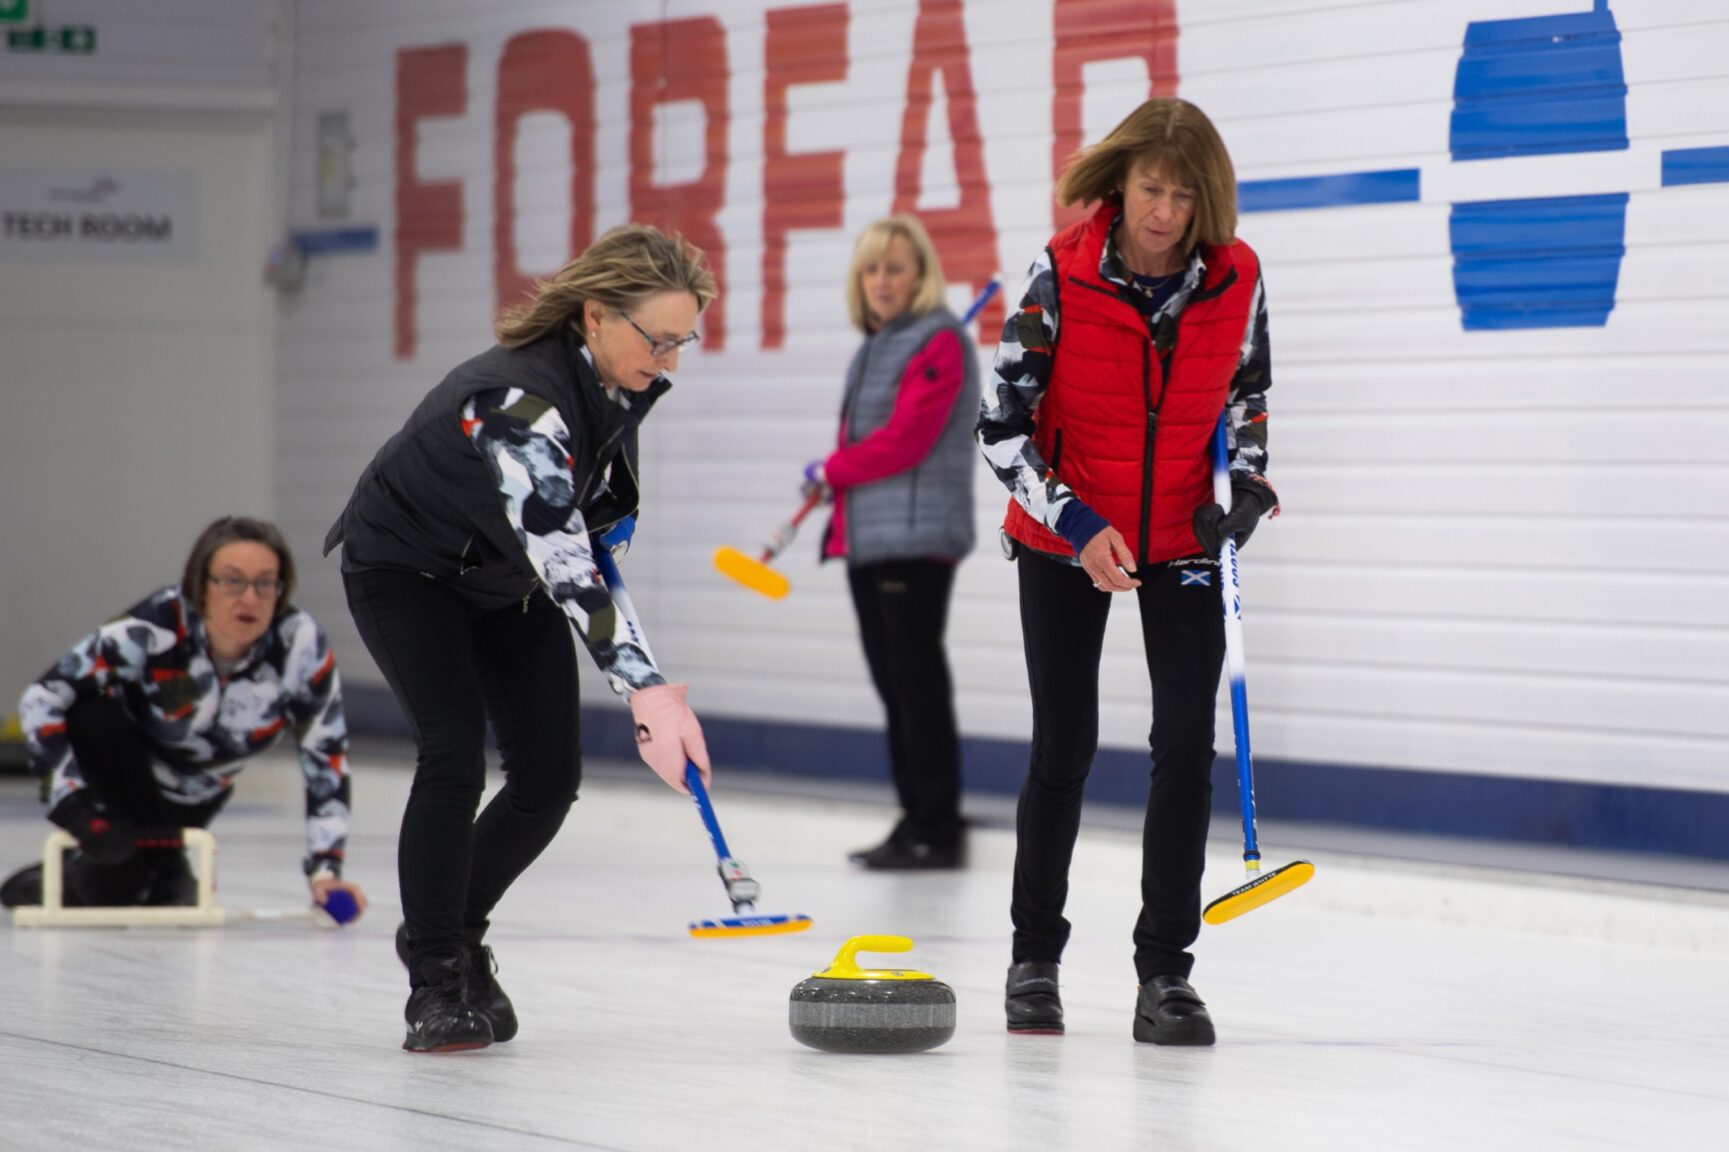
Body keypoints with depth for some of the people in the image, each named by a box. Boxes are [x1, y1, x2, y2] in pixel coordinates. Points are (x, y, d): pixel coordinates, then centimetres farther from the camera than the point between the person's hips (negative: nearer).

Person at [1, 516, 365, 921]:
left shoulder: (301, 645, -27)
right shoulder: (154, 628, -35)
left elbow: (326, 754, -16)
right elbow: (41, 698, -29)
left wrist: (325, 870, -21)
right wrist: (72, 802, -35)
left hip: (196, 794, 3)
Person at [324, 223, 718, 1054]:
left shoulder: (631, 374, -17)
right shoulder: (517, 398, -41)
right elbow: (562, 563, -51)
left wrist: (609, 522, 2)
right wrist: (645, 690, -58)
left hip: (504, 575, 7)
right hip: (408, 567, -7)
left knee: (551, 773, -1)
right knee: (455, 755, -22)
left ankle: (452, 930, 22)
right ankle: (435, 981, -8)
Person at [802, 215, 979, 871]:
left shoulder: (938, 343, -10)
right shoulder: (875, 347, 18)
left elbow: (906, 439, -17)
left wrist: (832, 471, -5)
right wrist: (837, 491, 11)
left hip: (917, 539, -9)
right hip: (867, 539, 9)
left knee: (917, 681, -7)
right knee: (891, 682, 11)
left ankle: (936, 833, -4)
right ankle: (917, 822, 16)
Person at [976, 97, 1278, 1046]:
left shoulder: (1236, 278, -11)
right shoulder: (1060, 276, -19)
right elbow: (1002, 426, -15)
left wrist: (1247, 485, -7)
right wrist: (1077, 525, -24)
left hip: (1182, 540, 2)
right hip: (1065, 541, -2)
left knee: (1187, 741, -8)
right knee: (1063, 745, 2)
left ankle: (1166, 969, 1)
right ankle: (1034, 958, 20)